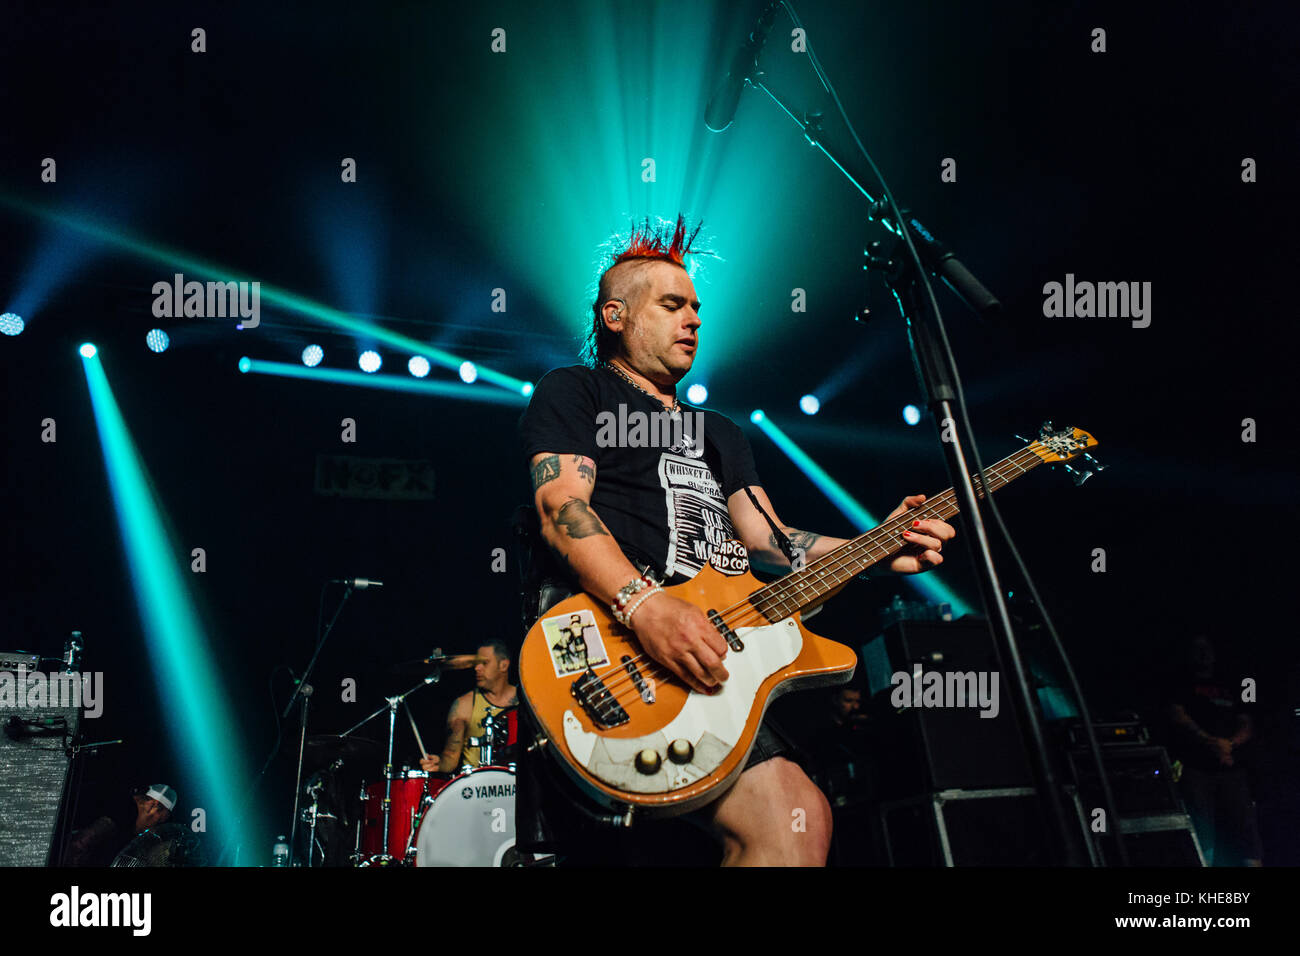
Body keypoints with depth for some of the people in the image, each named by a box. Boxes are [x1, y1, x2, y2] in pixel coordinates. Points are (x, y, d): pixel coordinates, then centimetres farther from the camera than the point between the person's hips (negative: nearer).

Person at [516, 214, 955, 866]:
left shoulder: (720, 434, 34)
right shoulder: (574, 392, 13)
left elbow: (767, 538, 21)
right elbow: (562, 509, -5)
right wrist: (643, 607, -23)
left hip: (708, 658, 6)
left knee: (796, 820, -19)